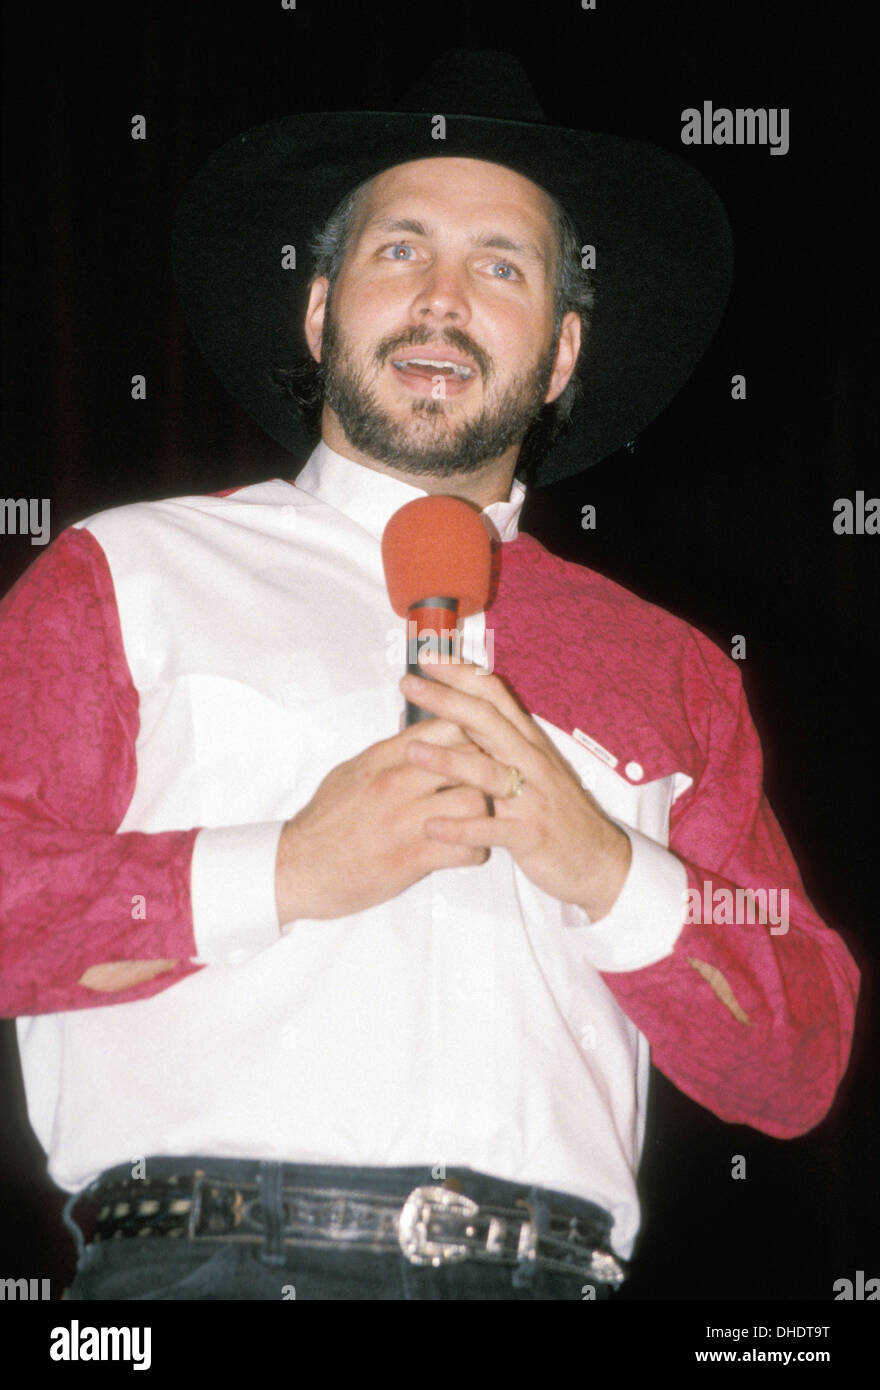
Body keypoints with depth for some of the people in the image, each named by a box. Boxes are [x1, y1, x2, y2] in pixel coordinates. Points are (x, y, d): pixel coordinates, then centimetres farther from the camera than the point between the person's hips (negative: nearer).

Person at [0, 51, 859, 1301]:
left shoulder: (669, 670, 21)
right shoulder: (128, 575, 12)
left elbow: (800, 1069, 15)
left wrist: (609, 873, 0)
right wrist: (282, 875, -5)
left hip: (549, 1269, 3)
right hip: (208, 1256, -3)